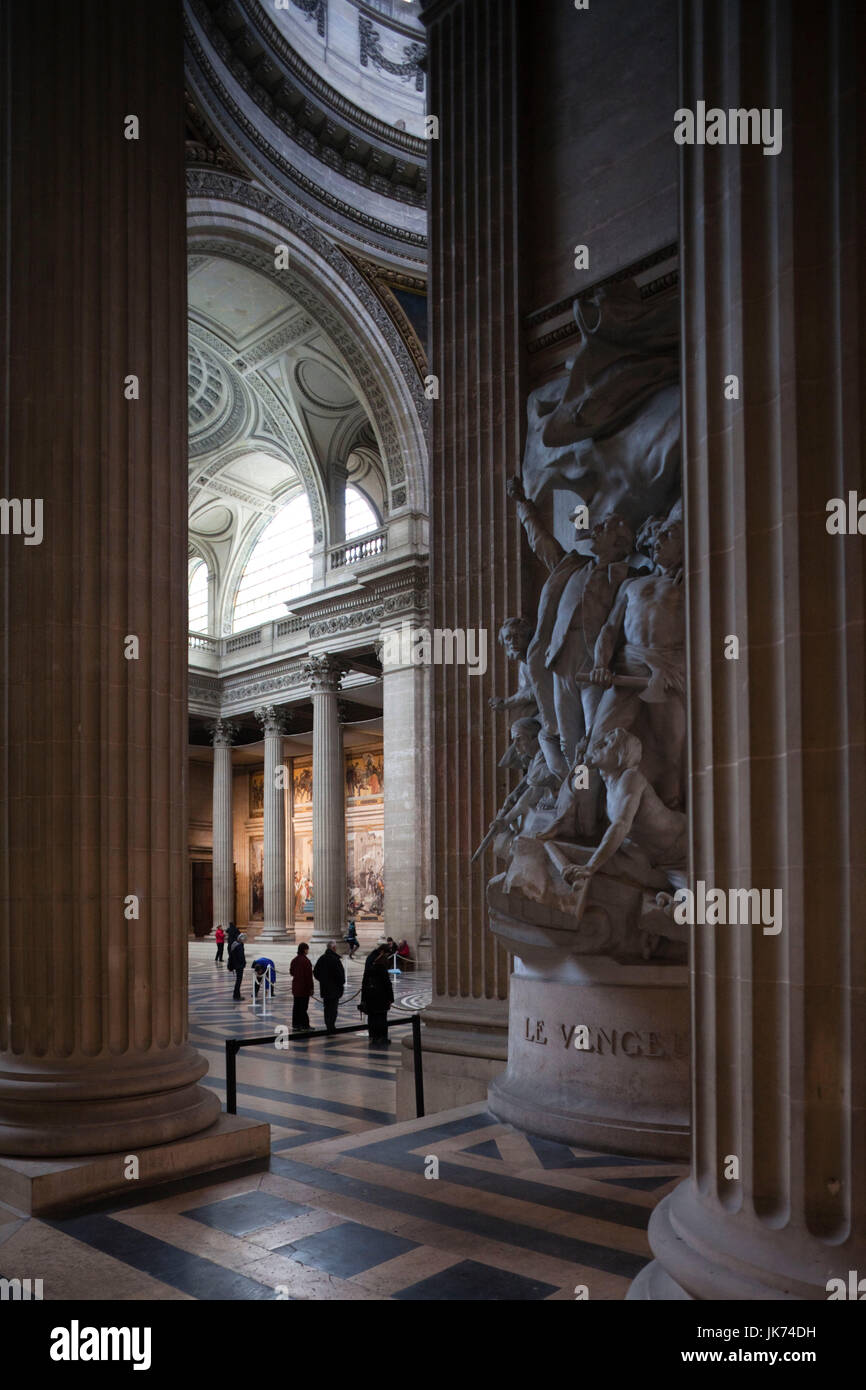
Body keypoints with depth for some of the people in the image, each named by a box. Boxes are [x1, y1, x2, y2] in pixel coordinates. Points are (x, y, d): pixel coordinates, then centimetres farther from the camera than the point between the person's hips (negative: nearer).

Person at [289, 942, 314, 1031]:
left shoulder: (294, 960, 6)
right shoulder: (306, 960, -17)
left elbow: (291, 972, 16)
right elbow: (309, 975, -17)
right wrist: (311, 988, -12)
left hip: (295, 987, 7)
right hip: (304, 988, -7)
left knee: (296, 1007, 12)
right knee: (304, 1007, -2)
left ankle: (295, 1025, 16)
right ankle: (305, 1026, 2)